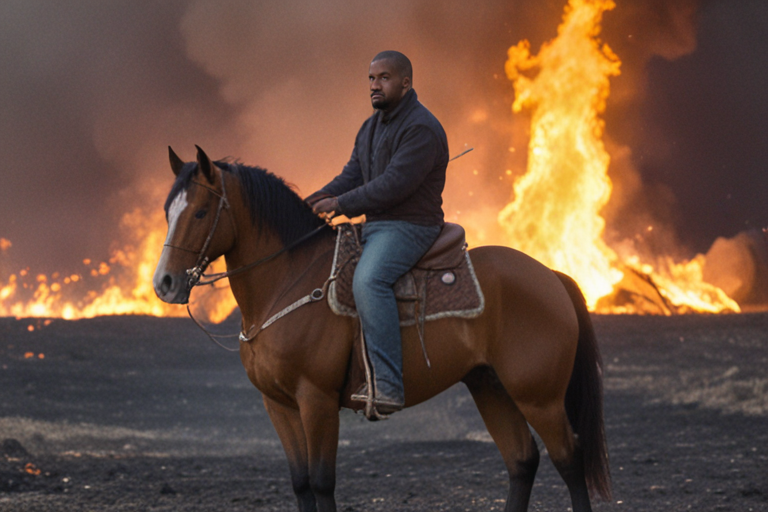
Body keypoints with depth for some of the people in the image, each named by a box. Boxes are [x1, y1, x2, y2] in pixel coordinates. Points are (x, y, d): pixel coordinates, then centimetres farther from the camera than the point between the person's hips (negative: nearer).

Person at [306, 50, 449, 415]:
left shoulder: (421, 129, -15)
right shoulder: (372, 127, 18)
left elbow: (394, 184, -23)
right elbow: (353, 174, 14)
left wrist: (341, 204, -20)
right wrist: (320, 198, -7)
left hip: (409, 226, -11)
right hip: (375, 226, 11)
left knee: (368, 281, -35)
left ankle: (388, 386, -41)